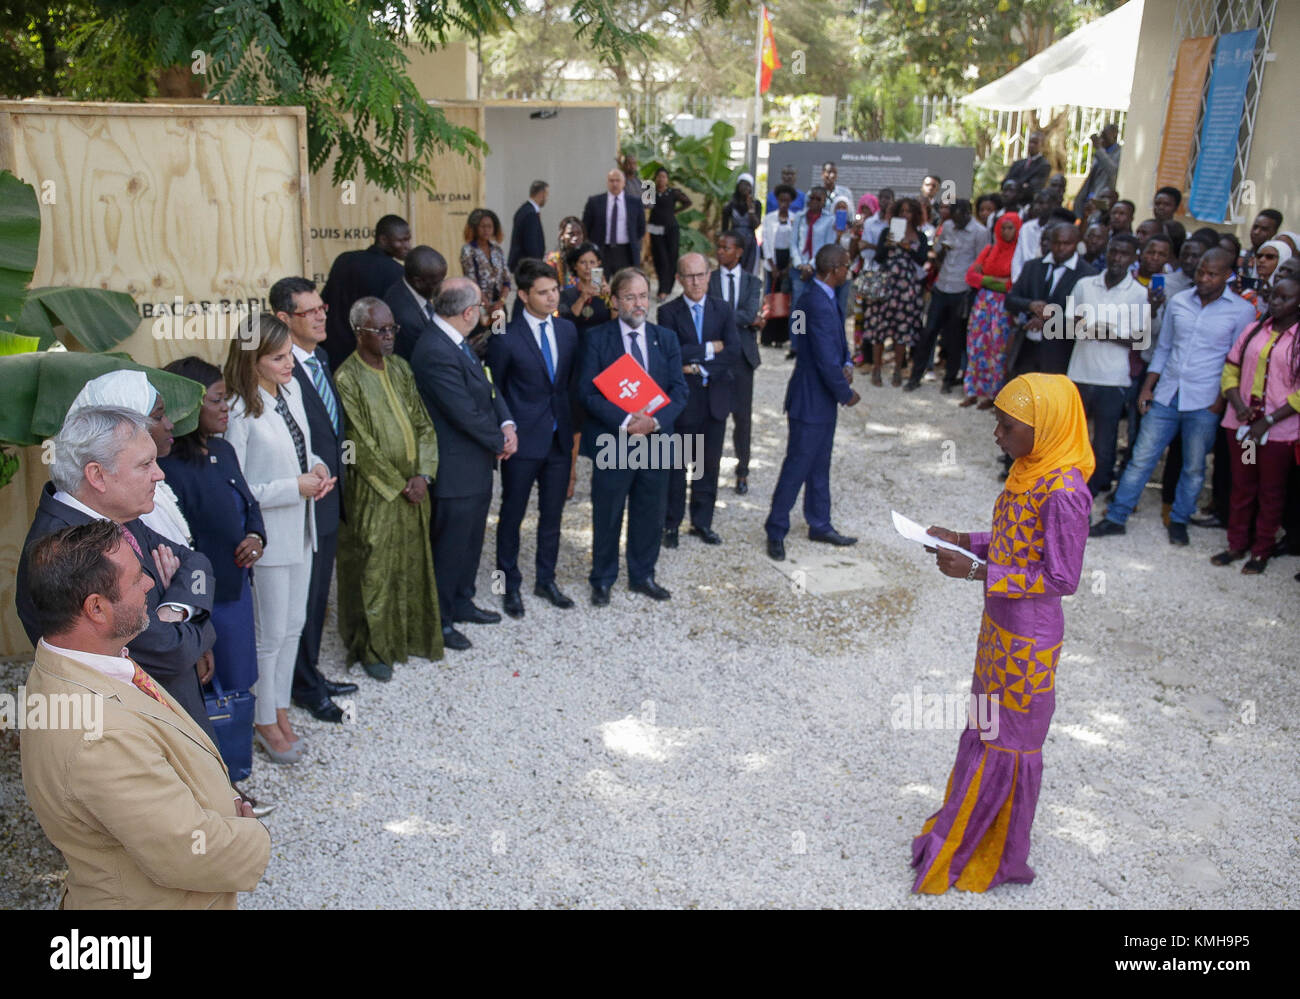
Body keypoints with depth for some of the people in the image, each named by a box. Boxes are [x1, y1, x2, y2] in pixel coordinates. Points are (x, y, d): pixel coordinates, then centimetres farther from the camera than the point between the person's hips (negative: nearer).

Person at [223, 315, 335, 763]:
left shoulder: (291, 390, 2)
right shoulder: (239, 412, -21)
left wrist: (316, 466, -4)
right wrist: (295, 487, -21)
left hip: (300, 529, 8)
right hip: (267, 537, -7)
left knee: (293, 625, 18)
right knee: (270, 633, 7)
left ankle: (279, 707, 36)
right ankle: (264, 720, 27)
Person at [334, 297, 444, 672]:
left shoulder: (400, 368, 6)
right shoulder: (347, 379, -14)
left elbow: (424, 424, 6)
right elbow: (361, 446, -15)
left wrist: (423, 475, -6)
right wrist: (399, 485, -13)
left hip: (413, 490, 6)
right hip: (374, 494, -6)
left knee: (412, 564, 16)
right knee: (374, 571, 5)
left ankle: (410, 635, 32)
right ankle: (372, 648, 20)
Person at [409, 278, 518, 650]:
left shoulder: (459, 343, 5)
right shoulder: (435, 352, -26)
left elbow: (488, 387, 11)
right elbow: (466, 413, -25)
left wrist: (507, 425, -6)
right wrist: (500, 441, -10)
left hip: (478, 465, 10)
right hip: (455, 469, -10)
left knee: (471, 539, 23)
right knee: (449, 545, 6)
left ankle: (461, 602, 41)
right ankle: (440, 619, 23)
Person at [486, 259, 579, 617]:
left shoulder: (568, 330, 5)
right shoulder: (506, 338, -11)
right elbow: (494, 391, -3)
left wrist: (574, 425, 4)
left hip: (560, 439, 5)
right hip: (523, 441, -5)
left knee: (552, 514, 15)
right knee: (512, 514, 8)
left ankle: (545, 580, 31)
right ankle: (510, 584, 25)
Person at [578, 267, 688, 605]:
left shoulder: (666, 338, 6)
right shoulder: (597, 339, -4)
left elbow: (678, 390, 1)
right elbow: (589, 392, -10)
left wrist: (655, 421, -16)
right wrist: (625, 421, -21)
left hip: (656, 441, 3)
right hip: (612, 442, -3)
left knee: (651, 514, 13)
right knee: (607, 517, 8)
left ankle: (642, 576, 31)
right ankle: (602, 580, 25)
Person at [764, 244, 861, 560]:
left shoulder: (825, 298, 7)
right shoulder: (818, 304, -25)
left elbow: (837, 340, 18)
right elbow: (826, 361, -25)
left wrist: (847, 364, -2)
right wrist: (846, 394, -12)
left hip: (823, 397, 10)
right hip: (811, 400, -10)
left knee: (819, 466, 19)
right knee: (797, 466, 1)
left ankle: (820, 525, 32)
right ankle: (776, 531, 14)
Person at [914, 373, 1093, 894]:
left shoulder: (1064, 491, -26)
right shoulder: (1030, 471, 1)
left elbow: (1062, 577, -24)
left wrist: (977, 571, -26)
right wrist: (964, 542, -2)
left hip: (1027, 640, -9)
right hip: (1001, 627, 9)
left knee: (1008, 743, 8)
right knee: (986, 729, 20)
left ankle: (998, 858, 28)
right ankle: (965, 838, 39)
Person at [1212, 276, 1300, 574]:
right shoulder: (1255, 330, 6)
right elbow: (1231, 368, 9)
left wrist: (1268, 421, -14)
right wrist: (1238, 404, -7)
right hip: (1242, 424, 4)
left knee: (1271, 491, 8)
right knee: (1241, 487, 14)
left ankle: (1261, 551, 20)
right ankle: (1237, 545, 27)